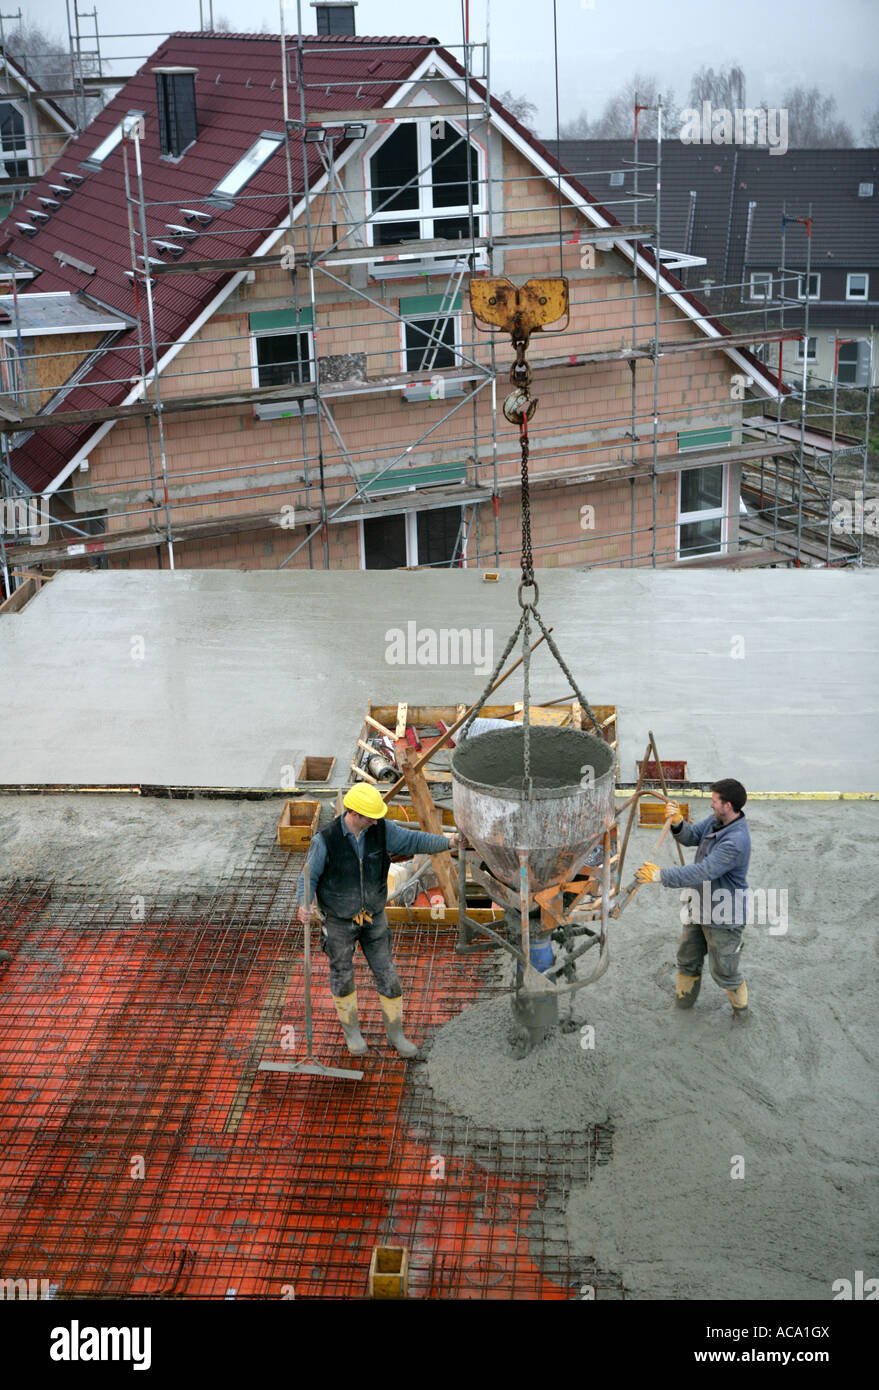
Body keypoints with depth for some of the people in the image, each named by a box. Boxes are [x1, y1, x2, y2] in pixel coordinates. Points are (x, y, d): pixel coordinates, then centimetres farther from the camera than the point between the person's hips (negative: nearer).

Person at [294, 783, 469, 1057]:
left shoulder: (381, 830, -14)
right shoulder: (325, 840, -23)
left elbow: (414, 841, -13)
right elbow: (309, 876, -14)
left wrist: (448, 842, -29)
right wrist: (305, 904, -32)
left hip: (373, 918, 3)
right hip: (339, 921, -3)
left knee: (387, 976, 8)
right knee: (342, 977, 15)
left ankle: (395, 1032, 29)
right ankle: (351, 1029, 40)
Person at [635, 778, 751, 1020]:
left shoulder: (736, 841, -33)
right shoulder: (715, 821, -2)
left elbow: (703, 872, -35)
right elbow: (691, 837, 5)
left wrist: (660, 875, -32)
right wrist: (677, 823, -19)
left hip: (724, 917, -9)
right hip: (700, 908, 9)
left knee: (725, 970, 9)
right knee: (687, 959, 23)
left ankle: (741, 1010, 32)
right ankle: (683, 1003, 42)